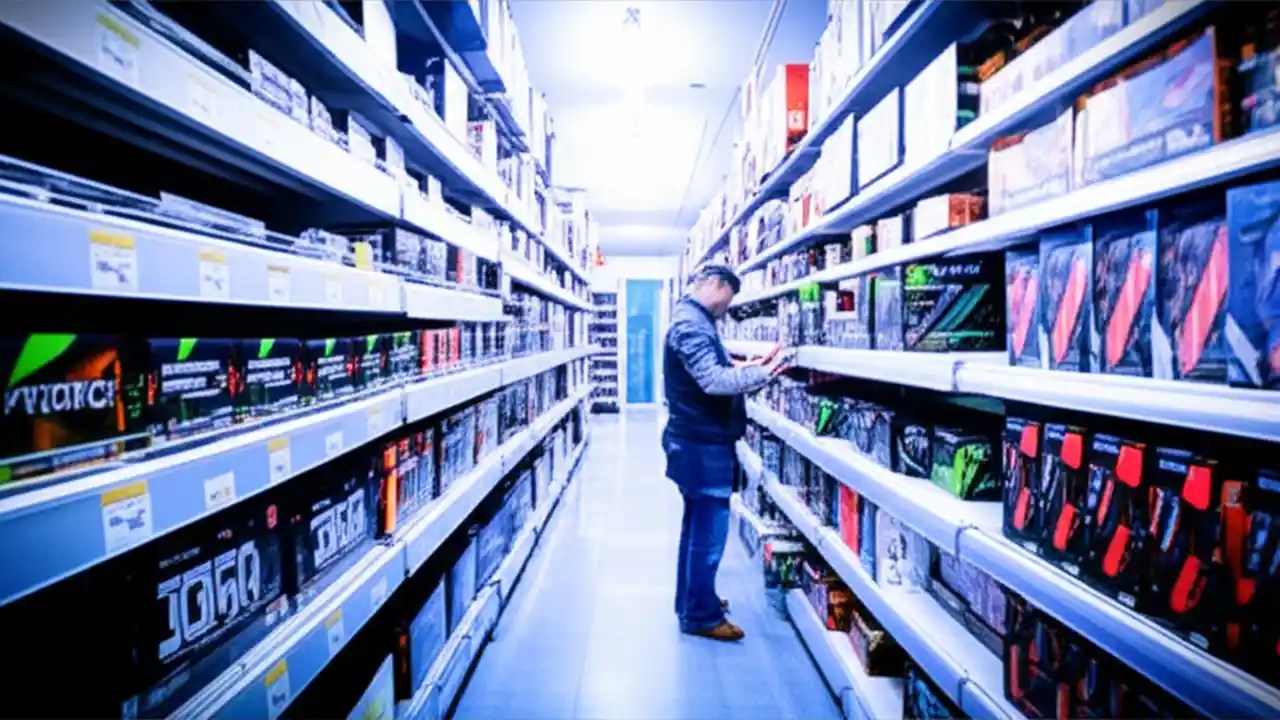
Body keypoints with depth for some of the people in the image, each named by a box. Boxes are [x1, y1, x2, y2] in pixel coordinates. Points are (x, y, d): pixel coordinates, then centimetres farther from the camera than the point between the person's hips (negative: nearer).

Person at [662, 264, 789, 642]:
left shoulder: (695, 320, 14)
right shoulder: (691, 324, -20)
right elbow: (714, 381, -29)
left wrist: (750, 367, 9)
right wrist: (761, 373, -25)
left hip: (699, 441, 11)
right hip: (703, 444, -11)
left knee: (698, 526, 21)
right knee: (709, 532, -1)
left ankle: (691, 599, 34)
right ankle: (701, 615, 11)